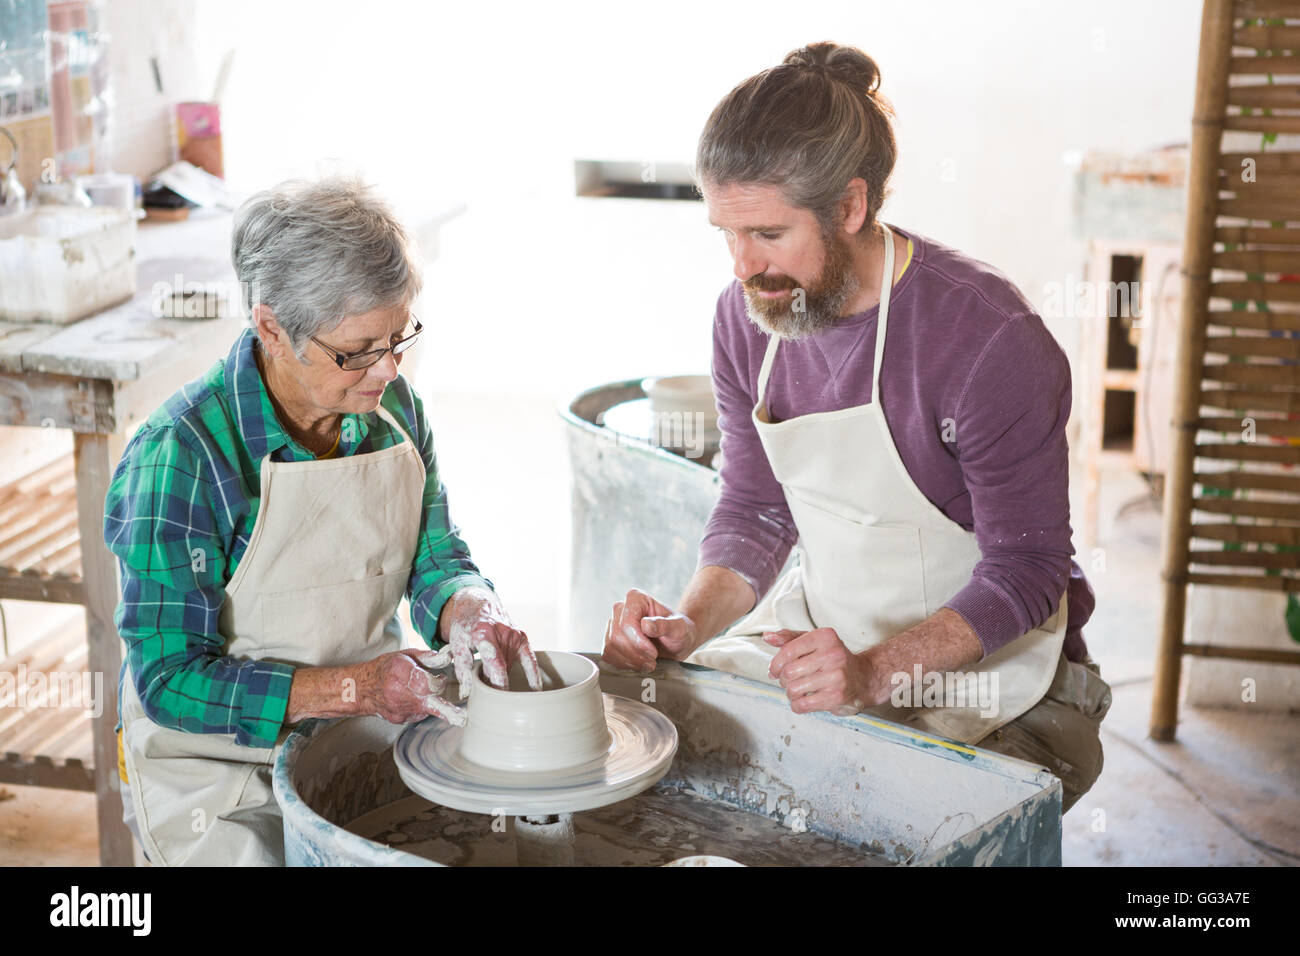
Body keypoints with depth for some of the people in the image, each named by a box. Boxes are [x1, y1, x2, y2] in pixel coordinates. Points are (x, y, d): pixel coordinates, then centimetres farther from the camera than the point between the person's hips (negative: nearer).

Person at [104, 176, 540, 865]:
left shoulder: (391, 405, -3)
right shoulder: (182, 453, -21)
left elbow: (435, 555, 7)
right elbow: (170, 680, -19)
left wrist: (468, 610, -17)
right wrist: (357, 687, -27)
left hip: (364, 739, 5)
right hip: (212, 765, -5)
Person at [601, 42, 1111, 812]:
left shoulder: (990, 338, -22)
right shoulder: (748, 317, -2)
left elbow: (1026, 570, -17)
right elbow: (753, 512, 6)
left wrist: (876, 671, -31)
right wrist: (690, 625, -13)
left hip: (981, 659, -6)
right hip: (817, 638, 6)